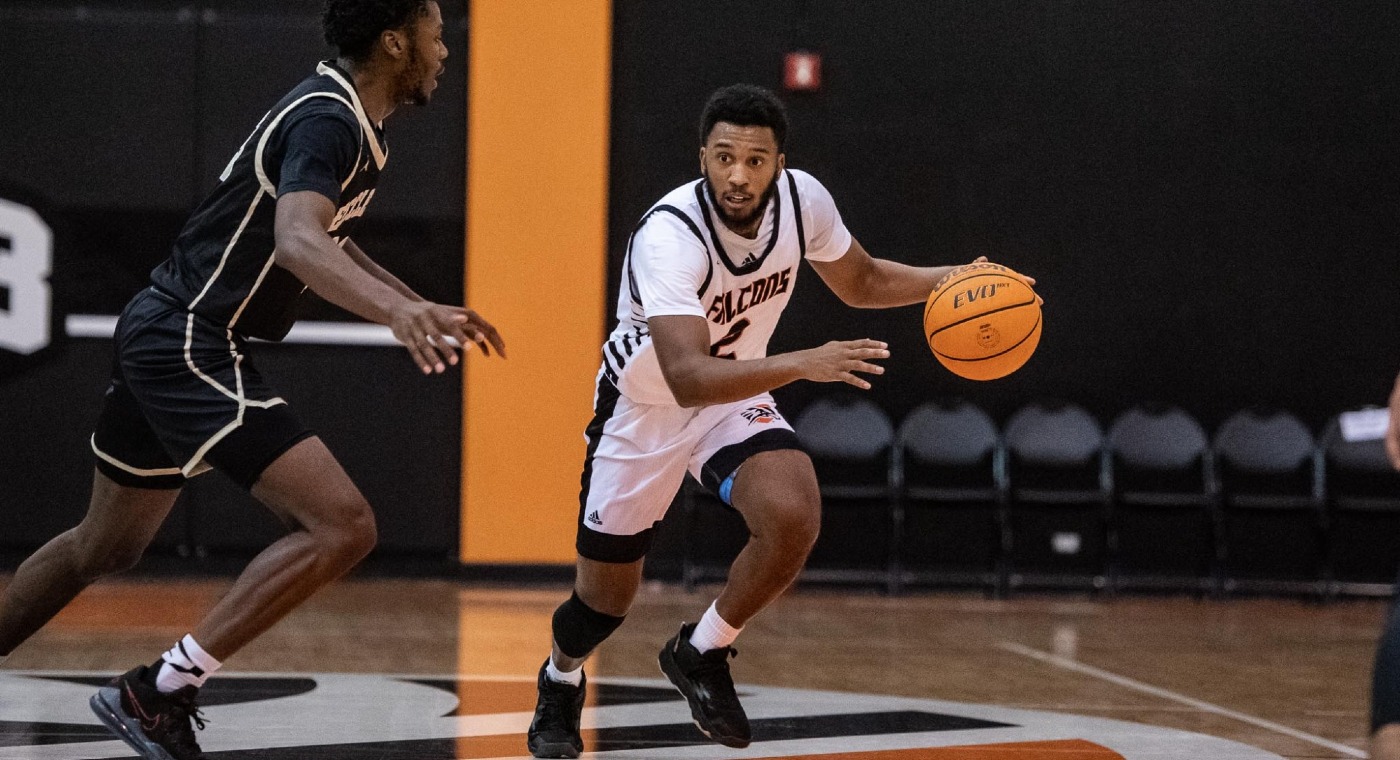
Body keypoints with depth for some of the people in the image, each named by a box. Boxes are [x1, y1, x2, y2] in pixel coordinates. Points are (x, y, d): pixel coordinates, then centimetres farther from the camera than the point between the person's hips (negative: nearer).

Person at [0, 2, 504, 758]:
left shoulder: (336, 115, 13)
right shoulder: (328, 122, -18)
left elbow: (327, 243, 29)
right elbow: (296, 241, -38)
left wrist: (422, 309, 27)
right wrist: (396, 312, -53)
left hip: (165, 335, 11)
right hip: (190, 346, -11)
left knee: (104, 546, 24)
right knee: (342, 526, -16)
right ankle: (157, 693, -13)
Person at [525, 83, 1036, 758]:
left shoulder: (803, 199, -17)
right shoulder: (668, 235, -35)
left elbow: (860, 281, 5)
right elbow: (687, 377, -45)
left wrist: (953, 280, -11)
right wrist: (801, 364, -56)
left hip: (737, 397, 4)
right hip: (644, 407, -4)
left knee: (793, 519, -26)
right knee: (606, 598, 7)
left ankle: (702, 655, 1)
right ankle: (560, 682, 44)